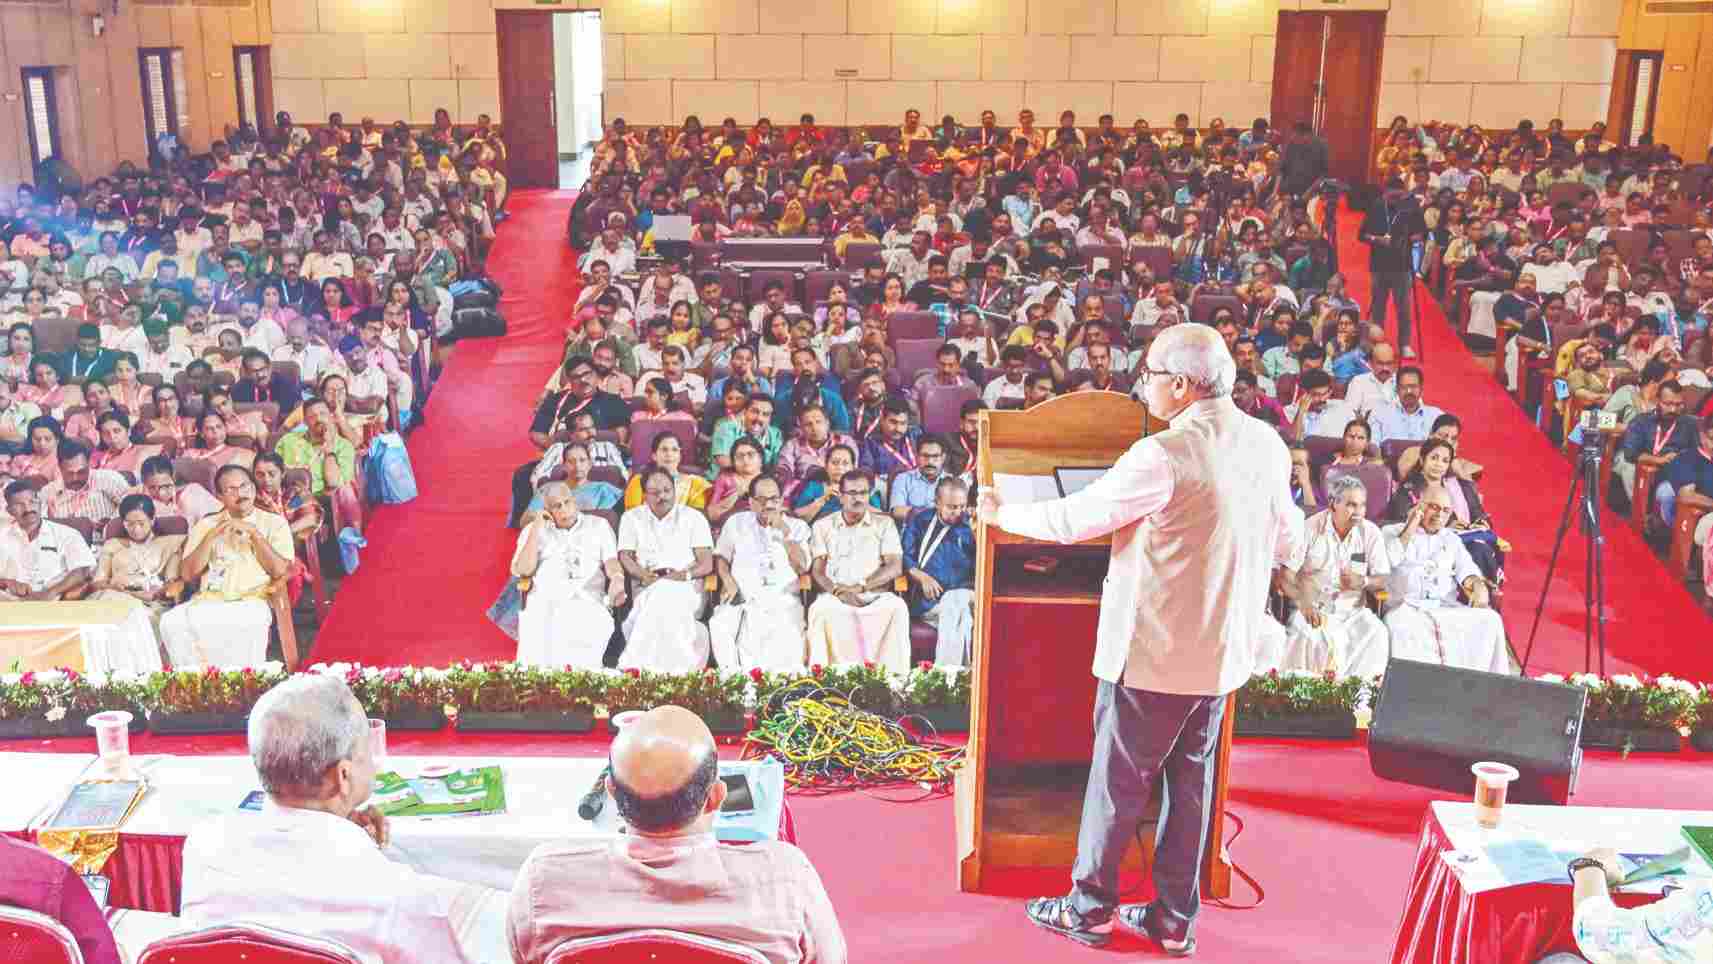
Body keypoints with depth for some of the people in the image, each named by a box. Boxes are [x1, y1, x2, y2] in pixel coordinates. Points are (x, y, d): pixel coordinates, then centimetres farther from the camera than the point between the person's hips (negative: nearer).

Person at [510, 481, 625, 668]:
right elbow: (523, 570, 6)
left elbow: (611, 562, 7)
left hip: (588, 598, 0)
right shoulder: (533, 530, 20)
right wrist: (536, 529, 4)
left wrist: (617, 578, -18)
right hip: (546, 598, 0)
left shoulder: (598, 525, 20)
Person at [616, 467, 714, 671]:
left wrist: (685, 575, -16)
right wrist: (644, 576, -16)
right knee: (659, 593, -35)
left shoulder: (694, 518, 15)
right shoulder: (632, 518, 19)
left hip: (686, 587, -1)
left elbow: (707, 563, 6)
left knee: (664, 597, -36)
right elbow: (625, 557, 6)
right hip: (647, 589, 1)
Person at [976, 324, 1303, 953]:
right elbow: (1290, 546, 11)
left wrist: (1001, 513, 2)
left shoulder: (1165, 456, -23)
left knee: (1118, 782, 8)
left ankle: (1089, 910, 22)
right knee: (1190, 777, 17)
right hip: (1224, 649, 7)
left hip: (1153, 651, -7)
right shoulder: (1268, 445, 0)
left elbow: (1072, 519, -15)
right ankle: (1175, 920, 26)